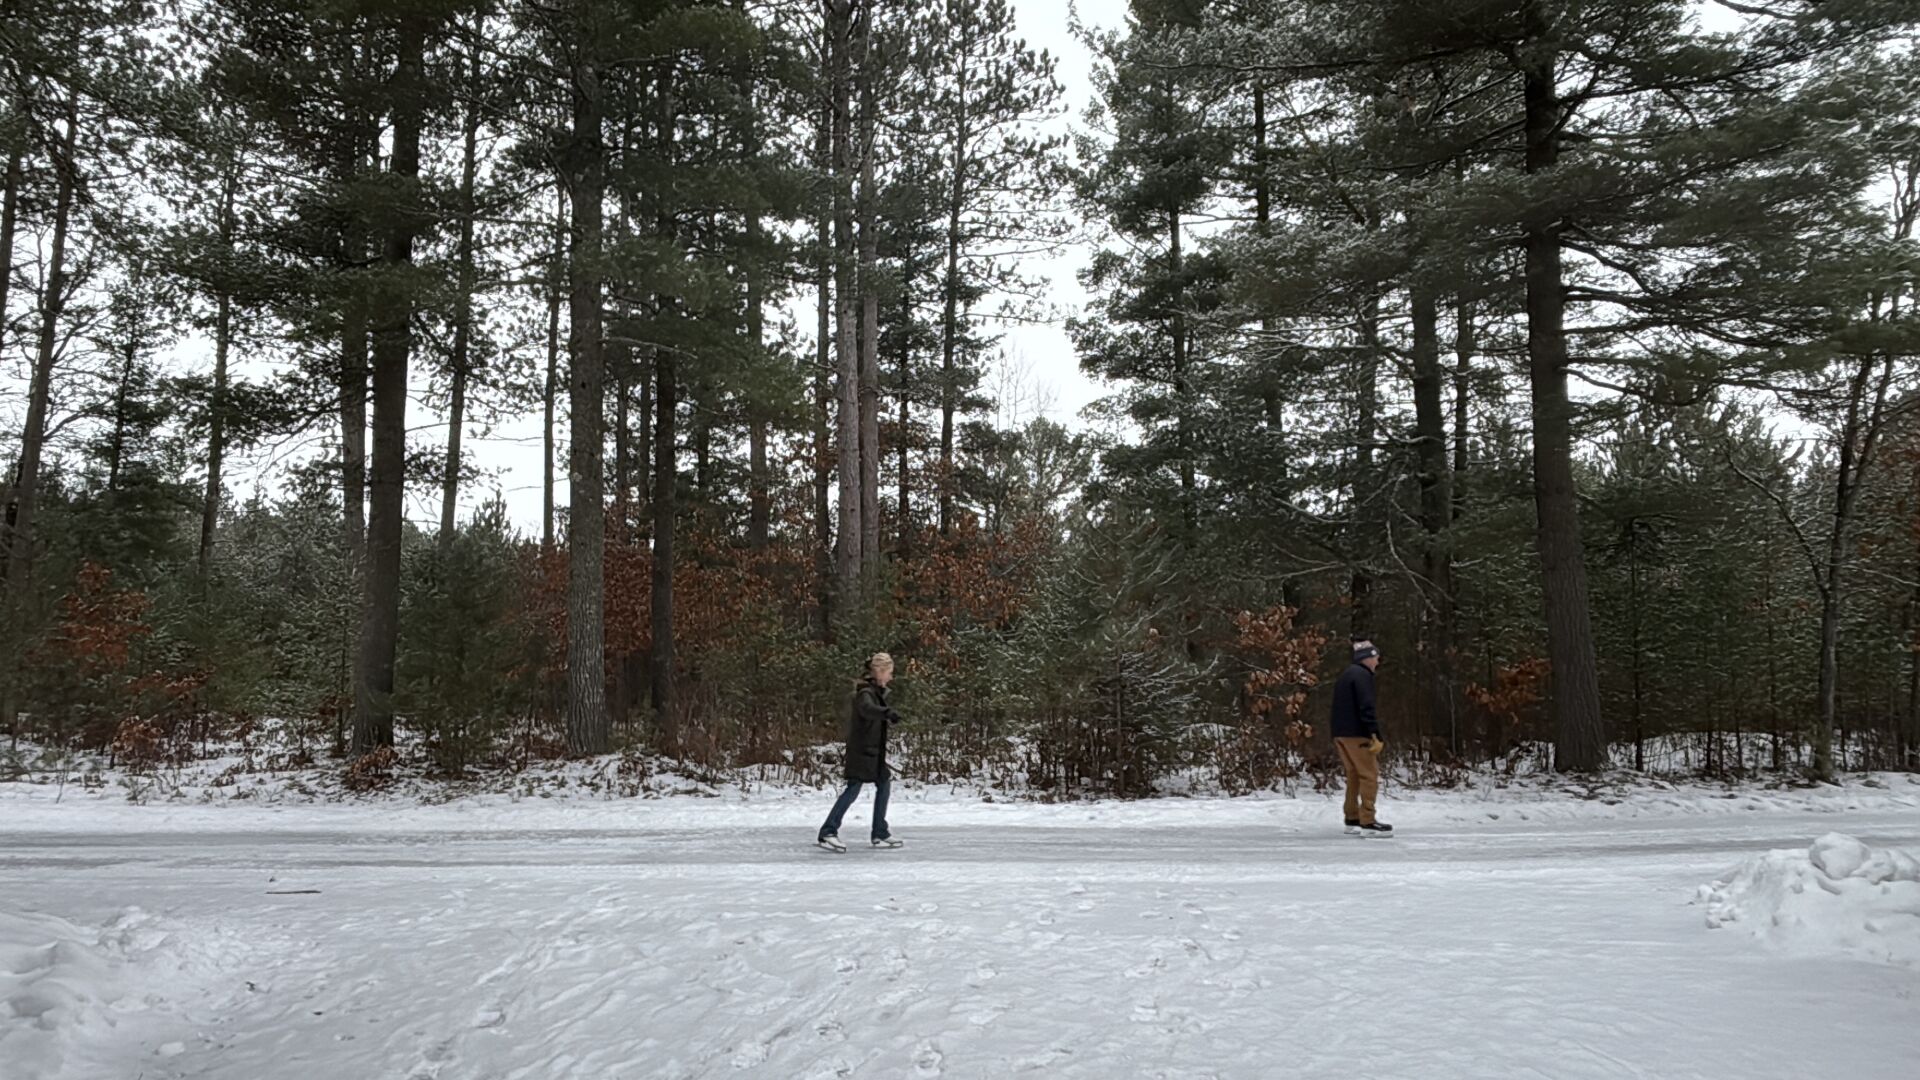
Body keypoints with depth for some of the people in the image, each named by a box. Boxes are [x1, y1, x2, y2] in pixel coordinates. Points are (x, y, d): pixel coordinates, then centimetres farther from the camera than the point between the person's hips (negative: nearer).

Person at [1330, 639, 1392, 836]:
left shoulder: (1346, 675, 21)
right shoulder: (1363, 675, -10)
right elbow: (1366, 707, -20)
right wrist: (1375, 735, -22)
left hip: (1340, 733, 10)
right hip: (1356, 734, -9)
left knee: (1354, 776, 14)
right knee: (1369, 776, -6)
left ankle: (1353, 820, 16)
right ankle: (1367, 823, -9)